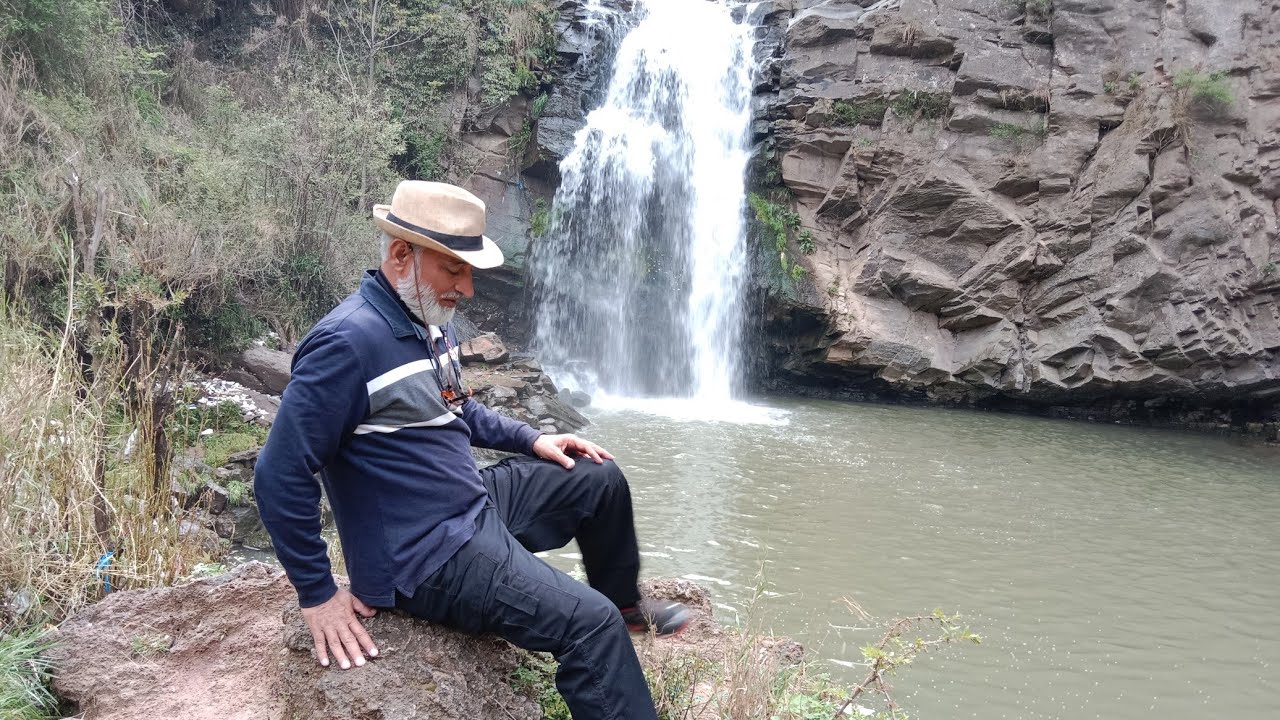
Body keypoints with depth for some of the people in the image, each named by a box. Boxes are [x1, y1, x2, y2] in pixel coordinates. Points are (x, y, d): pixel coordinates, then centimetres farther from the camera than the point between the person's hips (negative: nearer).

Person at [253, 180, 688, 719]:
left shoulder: (430, 320, 6)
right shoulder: (348, 342, -24)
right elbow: (280, 476, -23)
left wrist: (531, 439, 14)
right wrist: (318, 594, -19)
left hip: (477, 502, 10)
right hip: (428, 557, -10)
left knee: (600, 479, 16)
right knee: (592, 624, -20)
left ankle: (623, 600, 36)